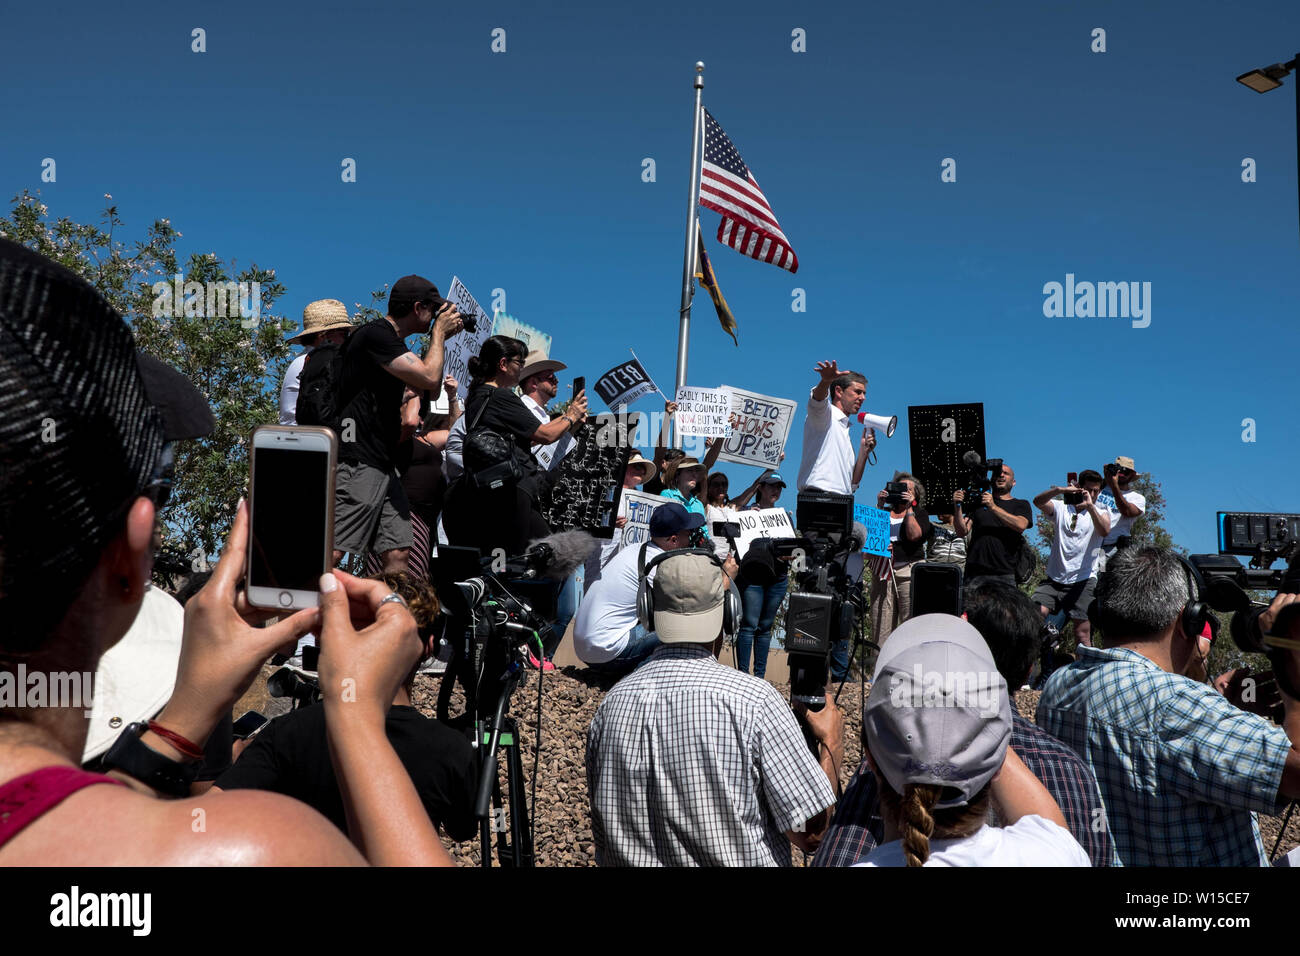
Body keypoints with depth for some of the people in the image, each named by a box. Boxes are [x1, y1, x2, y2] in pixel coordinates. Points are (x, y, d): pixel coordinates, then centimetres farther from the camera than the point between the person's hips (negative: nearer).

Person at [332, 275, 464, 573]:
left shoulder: (390, 339, 20)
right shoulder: (375, 334, -11)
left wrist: (439, 338, 18)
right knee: (329, 552, -14)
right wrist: (438, 332, -1)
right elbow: (429, 378, -17)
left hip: (383, 464, 10)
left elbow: (432, 392, 25)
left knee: (398, 552, 5)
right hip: (358, 462, -10)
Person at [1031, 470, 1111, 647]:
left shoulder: (1100, 513, 10)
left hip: (1082, 581, -1)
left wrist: (1090, 506, -25)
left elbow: (1104, 531, -13)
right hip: (1053, 579, 1)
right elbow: (1038, 501, -9)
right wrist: (1060, 490, -26)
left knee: (1083, 634, -6)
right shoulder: (1062, 509, 12)